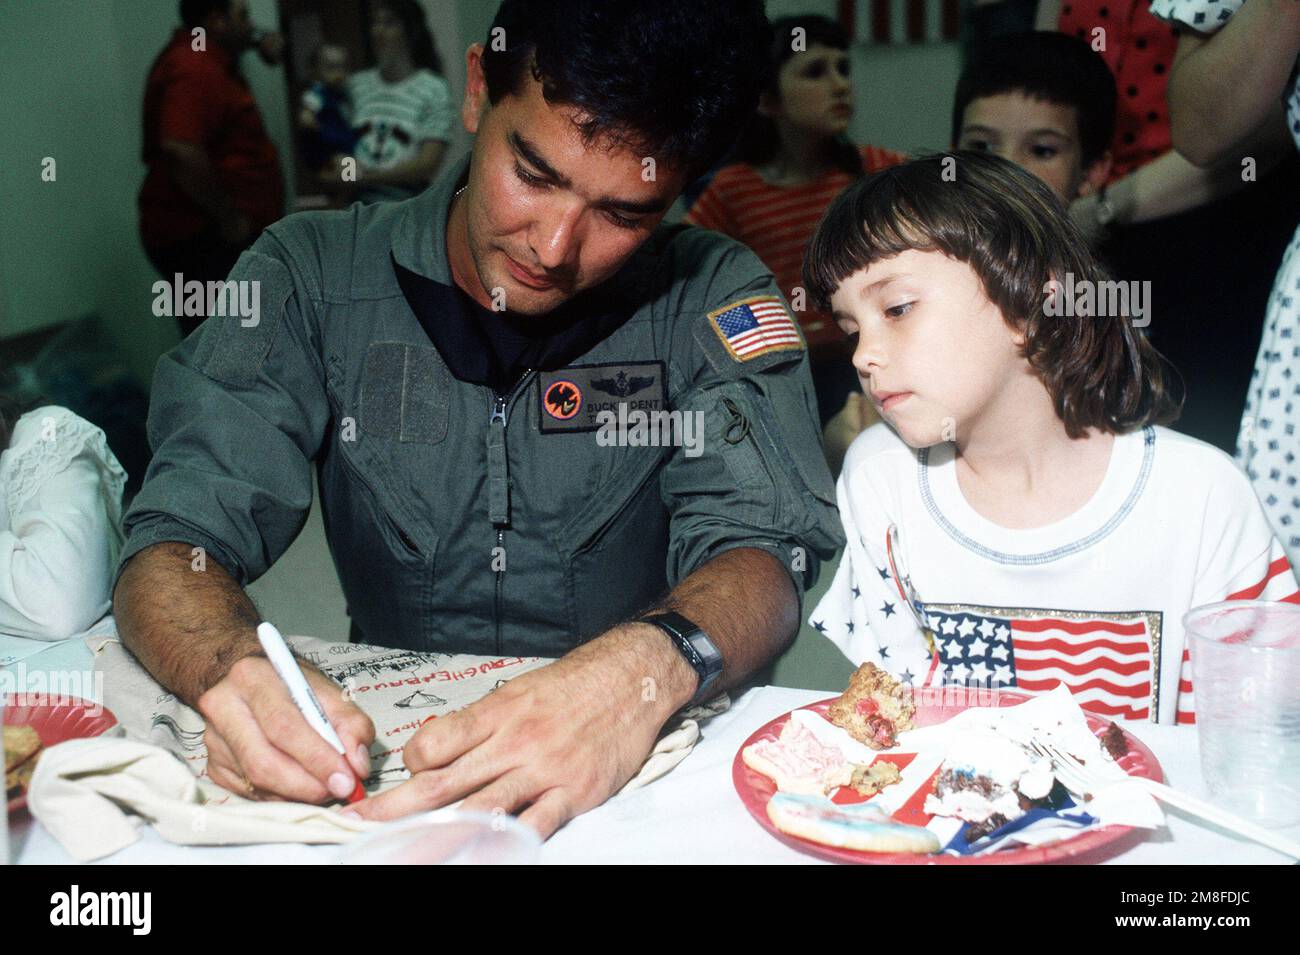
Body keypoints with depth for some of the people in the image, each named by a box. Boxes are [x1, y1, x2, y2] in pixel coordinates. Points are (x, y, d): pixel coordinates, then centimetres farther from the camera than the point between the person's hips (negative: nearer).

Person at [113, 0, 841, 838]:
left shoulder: (715, 298, -5)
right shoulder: (314, 277, -3)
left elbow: (761, 557, -15)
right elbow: (173, 548, -8)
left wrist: (649, 667, -38)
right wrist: (237, 669, -31)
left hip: (647, 772, -1)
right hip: (381, 758, 2)